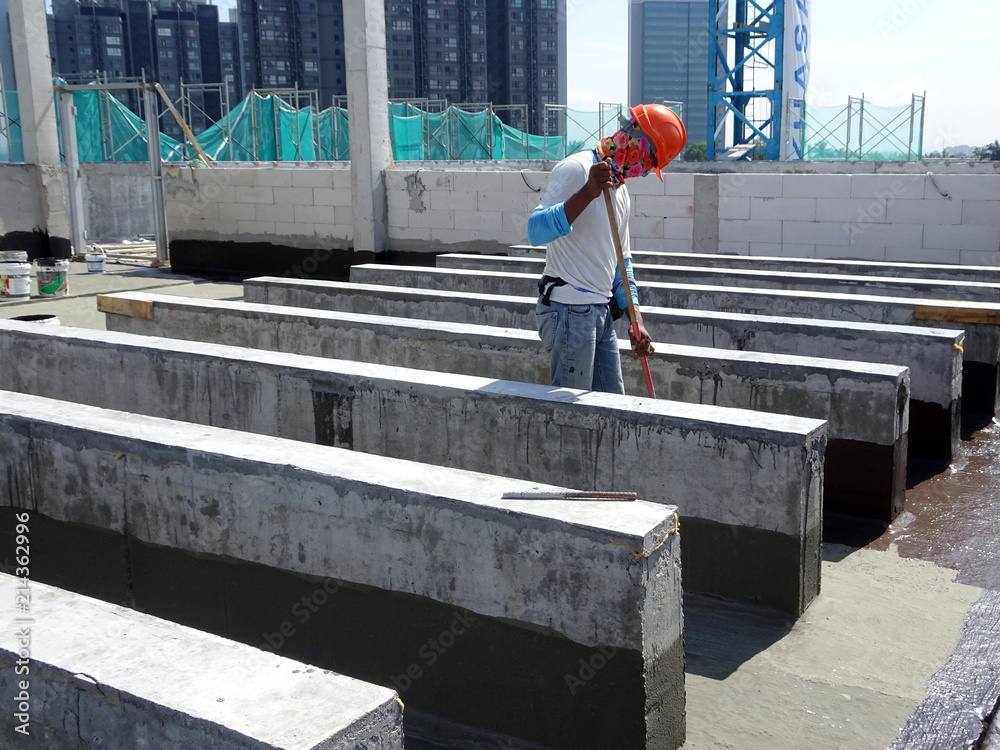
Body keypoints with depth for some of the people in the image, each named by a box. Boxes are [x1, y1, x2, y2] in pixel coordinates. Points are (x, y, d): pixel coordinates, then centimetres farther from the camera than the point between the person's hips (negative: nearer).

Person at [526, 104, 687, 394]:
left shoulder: (620, 190, 18)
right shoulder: (576, 169, -11)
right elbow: (536, 231, -24)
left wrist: (635, 318, 13)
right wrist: (588, 192, -34)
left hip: (602, 312, 9)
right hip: (569, 311, -9)